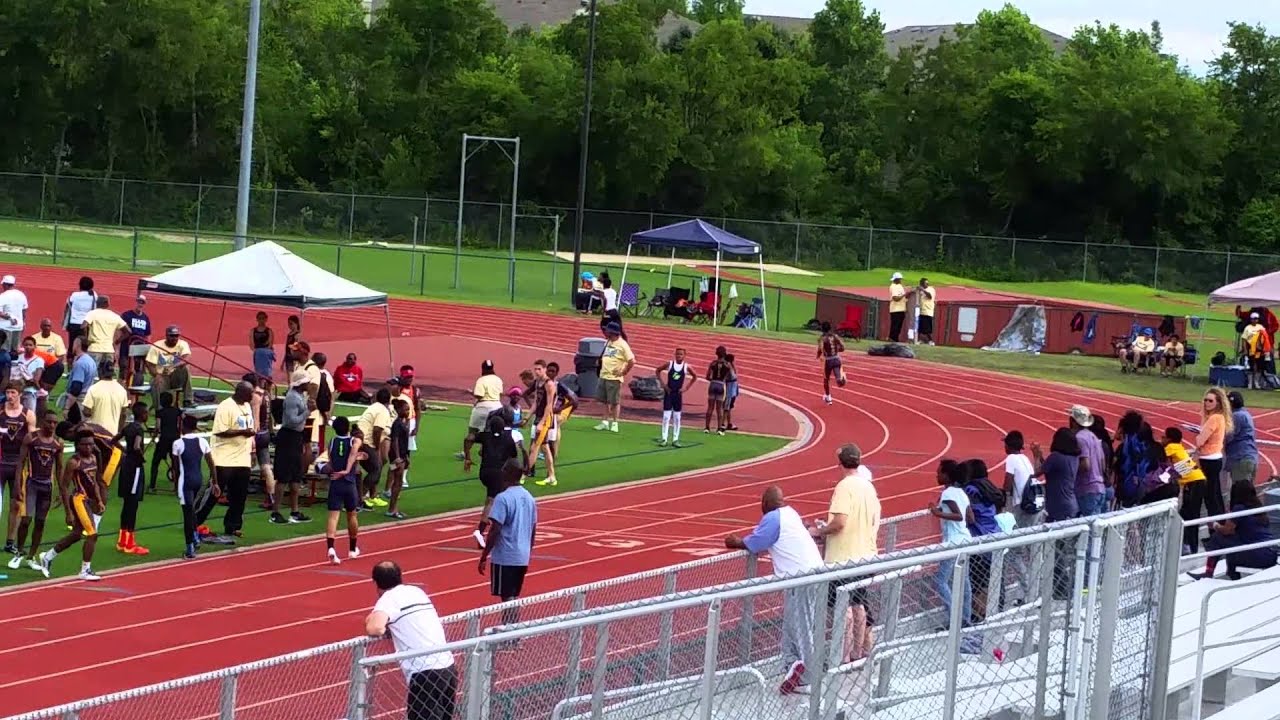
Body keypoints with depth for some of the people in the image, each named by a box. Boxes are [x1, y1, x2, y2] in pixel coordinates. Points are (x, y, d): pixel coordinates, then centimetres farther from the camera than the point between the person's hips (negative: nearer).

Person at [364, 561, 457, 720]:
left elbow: (375, 628, -21)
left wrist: (370, 621, 2)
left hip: (426, 675, -8)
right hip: (448, 667, 8)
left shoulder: (389, 598, -4)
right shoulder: (417, 591, 18)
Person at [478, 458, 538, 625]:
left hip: (504, 557, -7)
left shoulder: (503, 498, -15)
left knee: (507, 598, -3)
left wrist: (484, 556, -11)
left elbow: (495, 531, -17)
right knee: (514, 597, 15)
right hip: (523, 558, 7)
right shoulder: (529, 498, 7)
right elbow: (533, 531, 13)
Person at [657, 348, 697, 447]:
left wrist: (686, 387, 3)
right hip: (668, 392, -1)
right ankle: (664, 438, 0)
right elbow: (657, 370, 6)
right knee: (666, 416, -3)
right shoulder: (669, 364, -5)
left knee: (677, 417, 4)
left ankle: (675, 439, 9)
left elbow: (695, 377, 11)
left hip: (678, 394, 1)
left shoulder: (686, 367, -3)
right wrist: (662, 384, -1)